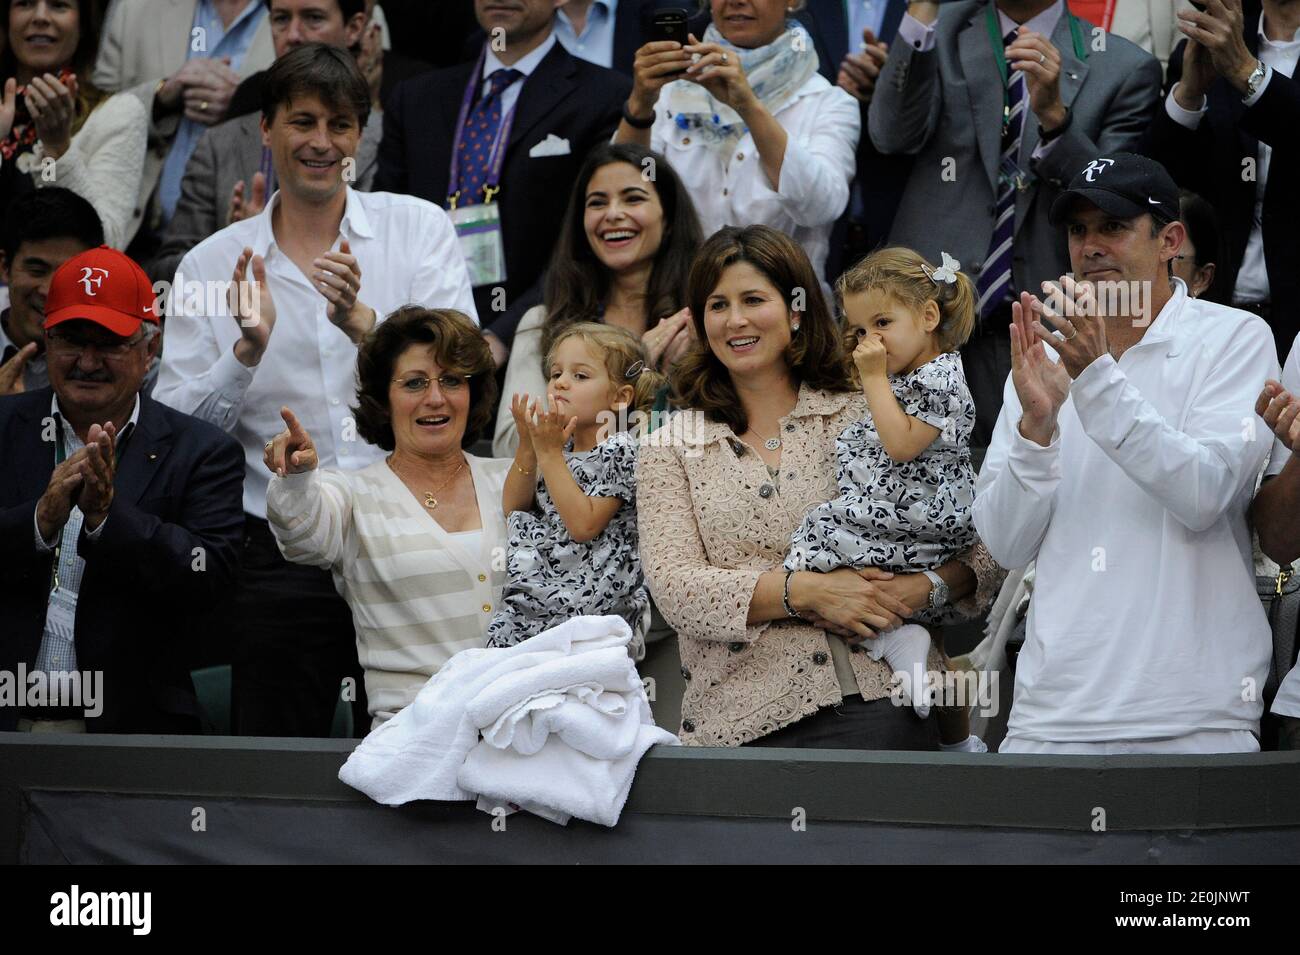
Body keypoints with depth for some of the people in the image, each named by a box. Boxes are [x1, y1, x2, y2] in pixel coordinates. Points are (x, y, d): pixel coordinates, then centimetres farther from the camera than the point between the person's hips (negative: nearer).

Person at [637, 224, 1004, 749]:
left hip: (879, 701, -1)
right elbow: (673, 587, -1)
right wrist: (804, 592, -12)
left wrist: (925, 586, -10)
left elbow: (984, 548, 11)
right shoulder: (669, 449, 13)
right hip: (739, 722, 1)